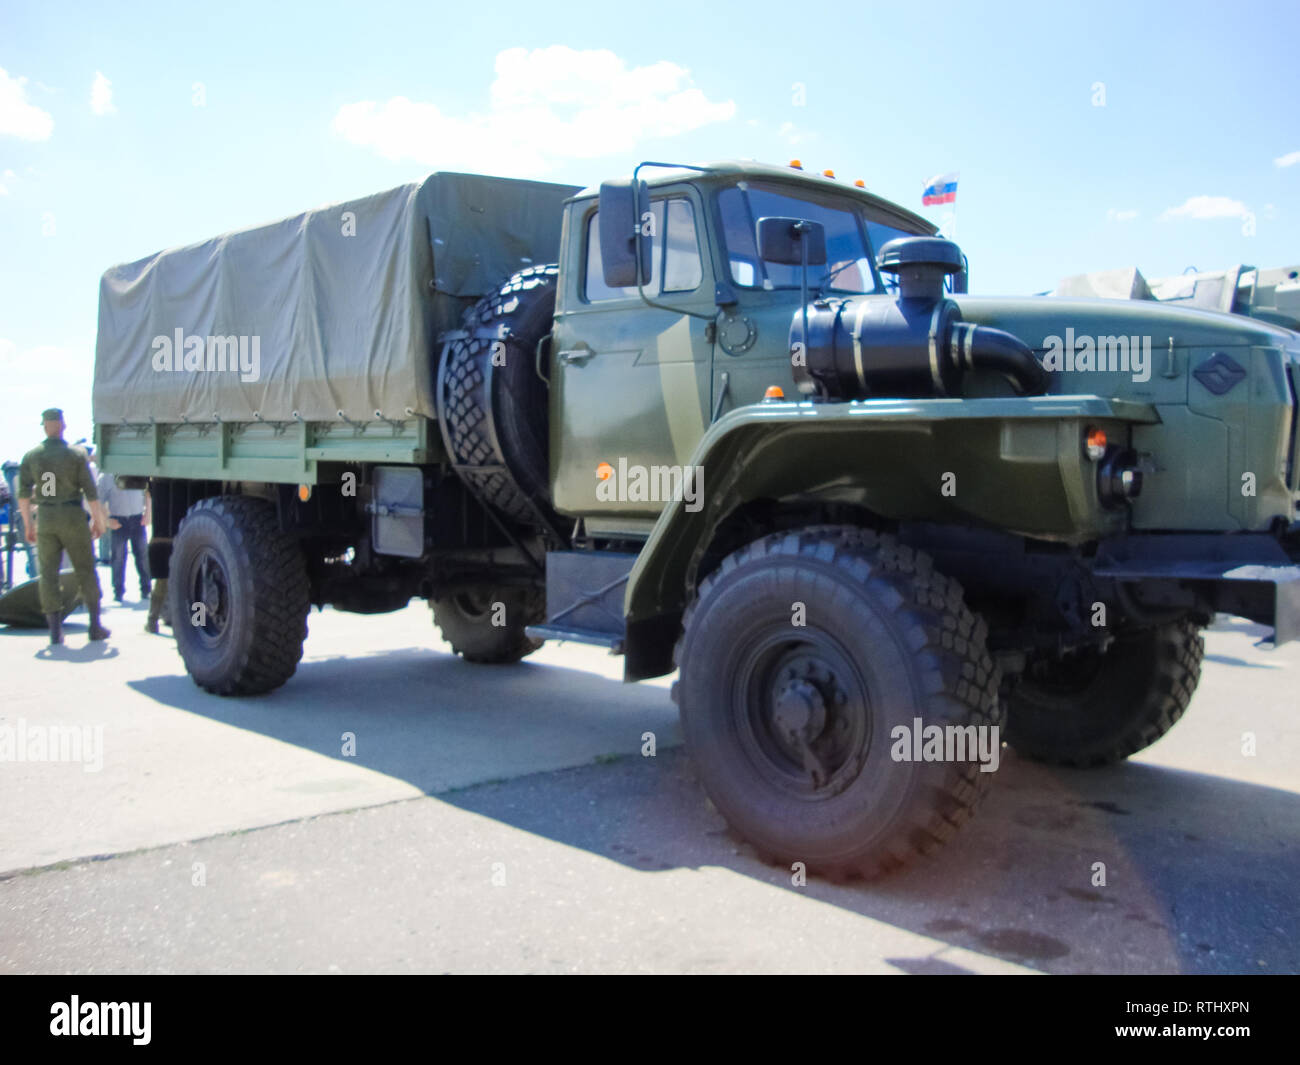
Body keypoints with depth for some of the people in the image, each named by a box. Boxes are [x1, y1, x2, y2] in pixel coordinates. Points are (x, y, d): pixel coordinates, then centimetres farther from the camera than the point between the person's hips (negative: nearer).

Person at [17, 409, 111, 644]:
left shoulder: (31, 456, 3)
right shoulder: (76, 454, -5)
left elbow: (23, 494, 5)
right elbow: (91, 492, -6)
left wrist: (28, 525, 13)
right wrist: (98, 521, 4)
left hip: (45, 519, 2)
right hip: (73, 518, -2)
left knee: (48, 574, 6)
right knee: (86, 571, 6)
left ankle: (55, 630, 4)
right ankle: (95, 625, 5)